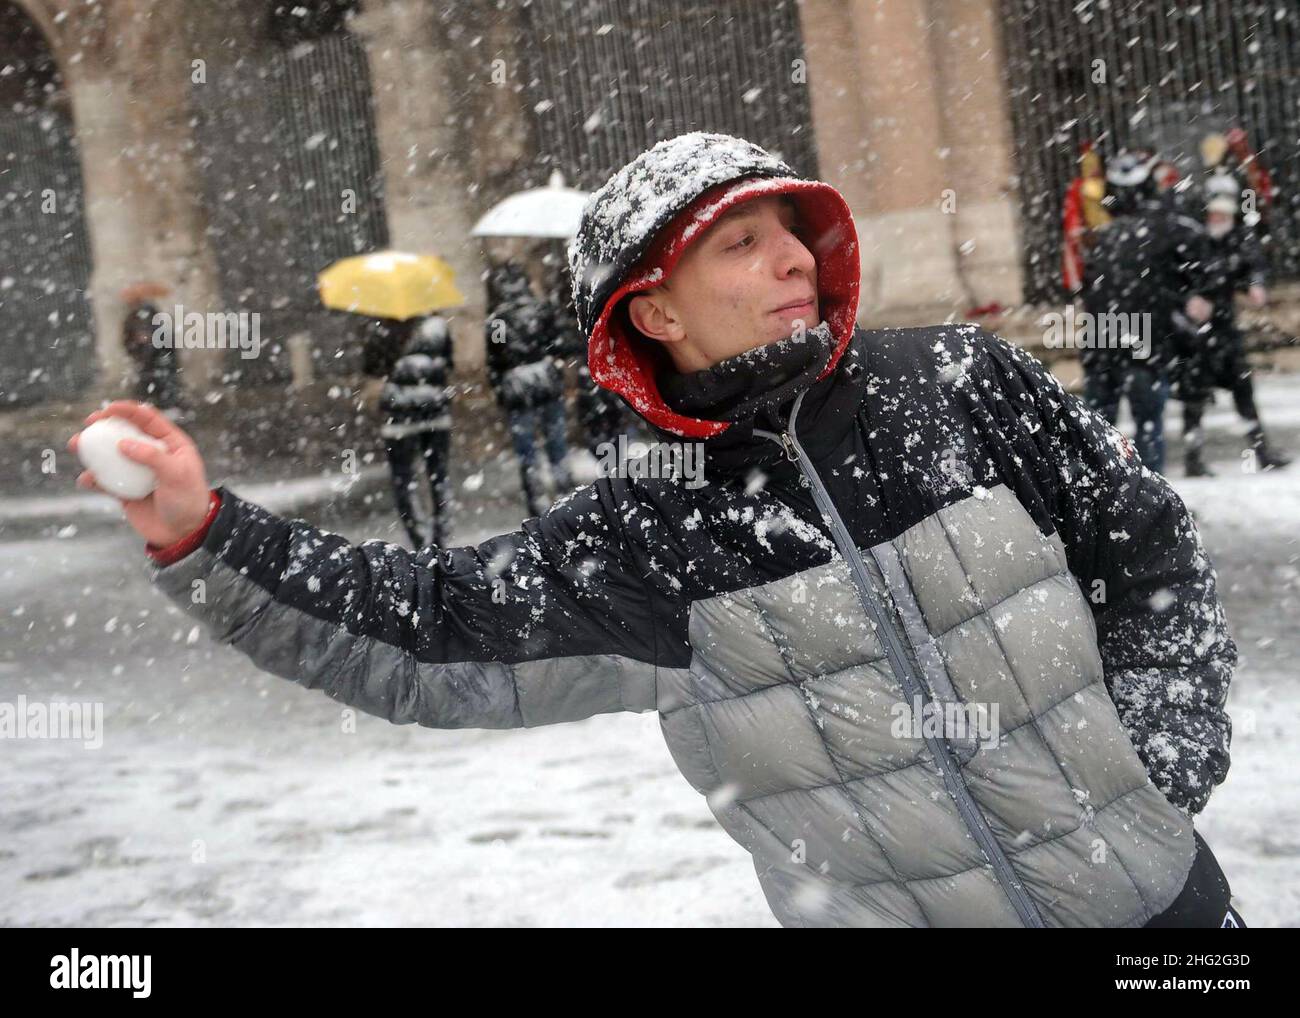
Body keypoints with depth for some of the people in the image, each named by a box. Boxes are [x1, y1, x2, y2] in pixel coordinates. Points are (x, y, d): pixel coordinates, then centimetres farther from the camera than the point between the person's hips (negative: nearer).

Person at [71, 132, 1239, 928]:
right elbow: (418, 631, -6)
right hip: (896, 910, -1)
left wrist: (1150, 757, -5)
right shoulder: (640, 546, -9)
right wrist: (201, 537, -13)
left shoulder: (962, 382, -7)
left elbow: (1152, 549, 3)